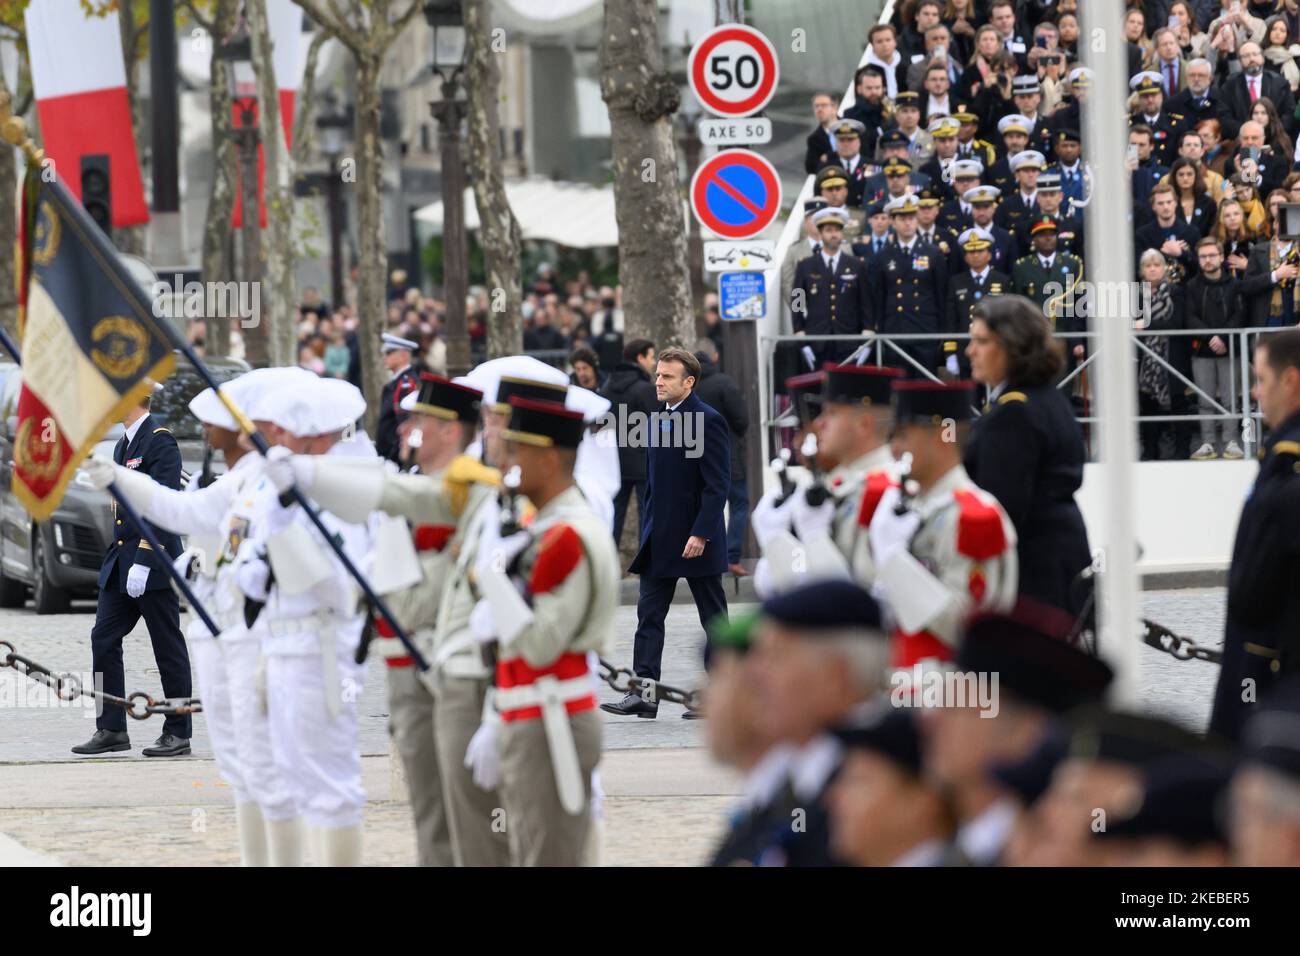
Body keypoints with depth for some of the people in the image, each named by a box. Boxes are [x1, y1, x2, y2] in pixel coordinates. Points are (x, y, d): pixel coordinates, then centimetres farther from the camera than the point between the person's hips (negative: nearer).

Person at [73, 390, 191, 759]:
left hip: (154, 562, -9)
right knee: (104, 641, 4)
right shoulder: (124, 444, 16)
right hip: (120, 562, 9)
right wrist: (122, 559, 16)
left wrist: (143, 562, -22)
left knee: (168, 649, -1)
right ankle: (112, 730, 7)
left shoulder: (160, 441, -13)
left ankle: (178, 733, 6)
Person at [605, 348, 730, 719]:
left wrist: (701, 534, -22)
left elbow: (717, 485, -17)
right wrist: (649, 531, 15)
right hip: (660, 540, 8)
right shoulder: (658, 420, 12)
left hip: (695, 539, -8)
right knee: (649, 615, -1)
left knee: (713, 618, 4)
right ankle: (644, 694, -4)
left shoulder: (708, 421, -13)